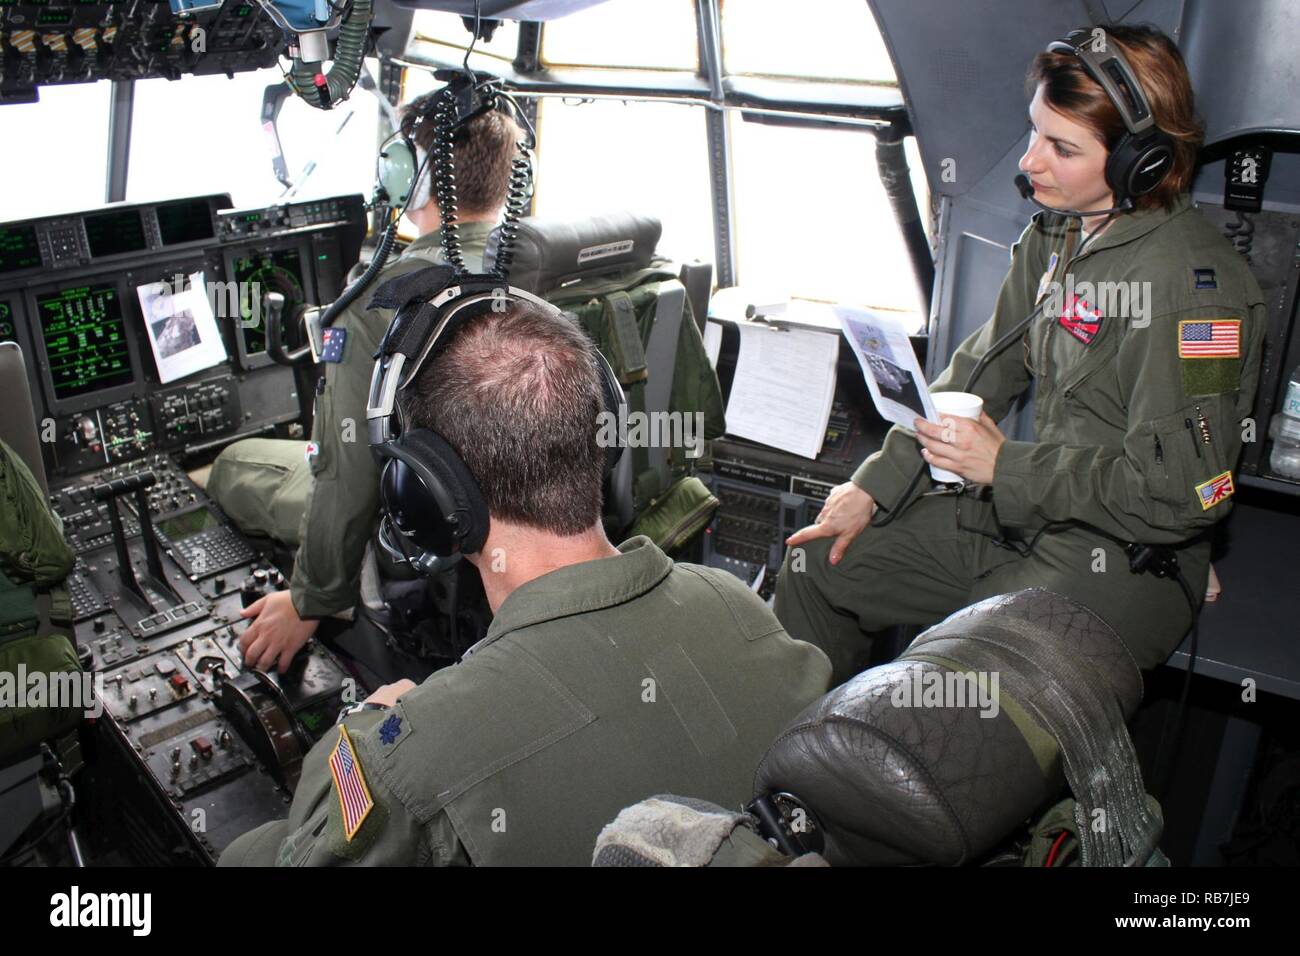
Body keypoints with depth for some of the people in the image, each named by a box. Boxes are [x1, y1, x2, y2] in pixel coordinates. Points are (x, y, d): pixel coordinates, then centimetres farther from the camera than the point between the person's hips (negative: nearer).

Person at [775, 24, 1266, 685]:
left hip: (1122, 558, -8)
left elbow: (1180, 495, -22)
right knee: (817, 564, 9)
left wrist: (1003, 465, -20)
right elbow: (981, 374, 11)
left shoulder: (1192, 283, -21)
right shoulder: (1053, 236, 4)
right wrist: (873, 487, 7)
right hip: (1021, 515, 8)